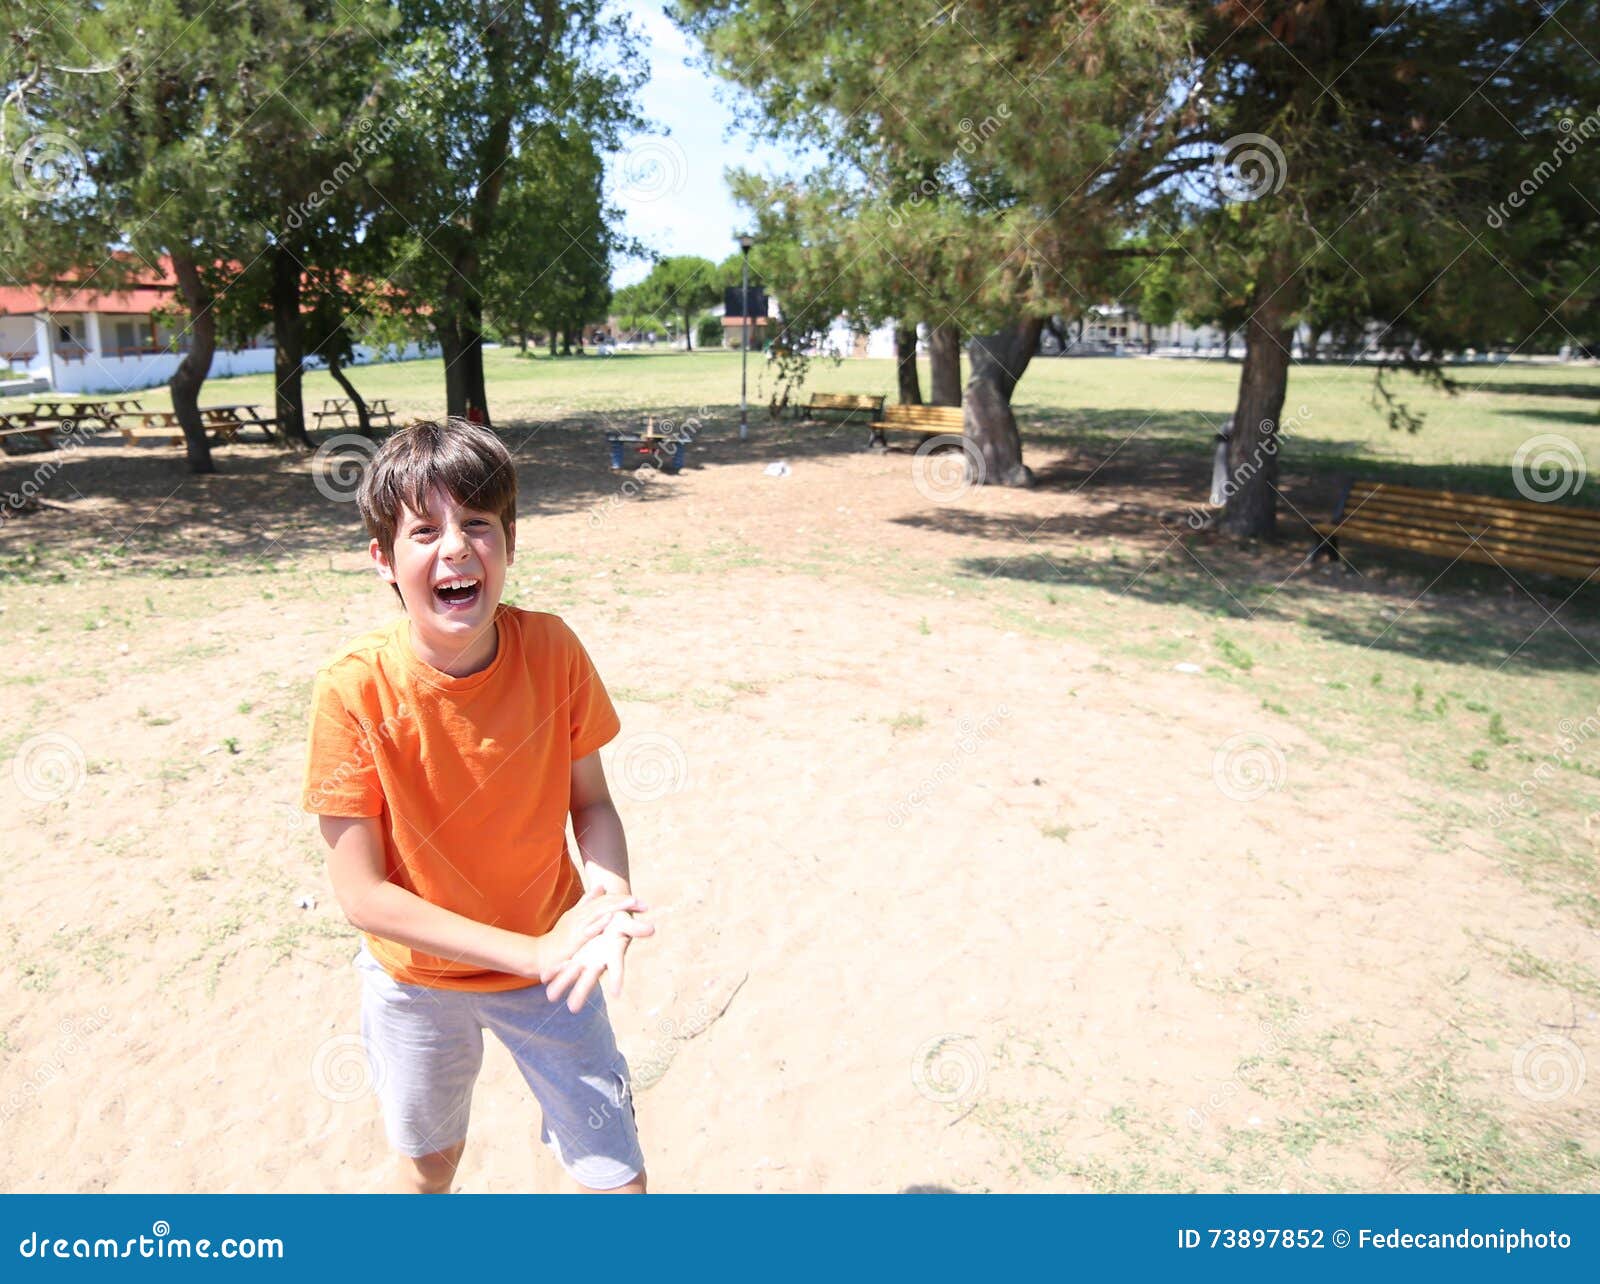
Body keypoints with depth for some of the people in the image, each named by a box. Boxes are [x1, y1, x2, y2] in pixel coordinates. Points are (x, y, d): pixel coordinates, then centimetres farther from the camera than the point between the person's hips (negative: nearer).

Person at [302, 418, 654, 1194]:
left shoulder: (552, 650, -19)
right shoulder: (355, 692, -24)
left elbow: (591, 801, -7)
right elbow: (360, 891, -20)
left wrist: (609, 893, -28)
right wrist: (531, 951, -25)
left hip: (553, 960, 1)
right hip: (418, 976, 0)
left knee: (616, 1176, 6)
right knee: (428, 1163, 25)